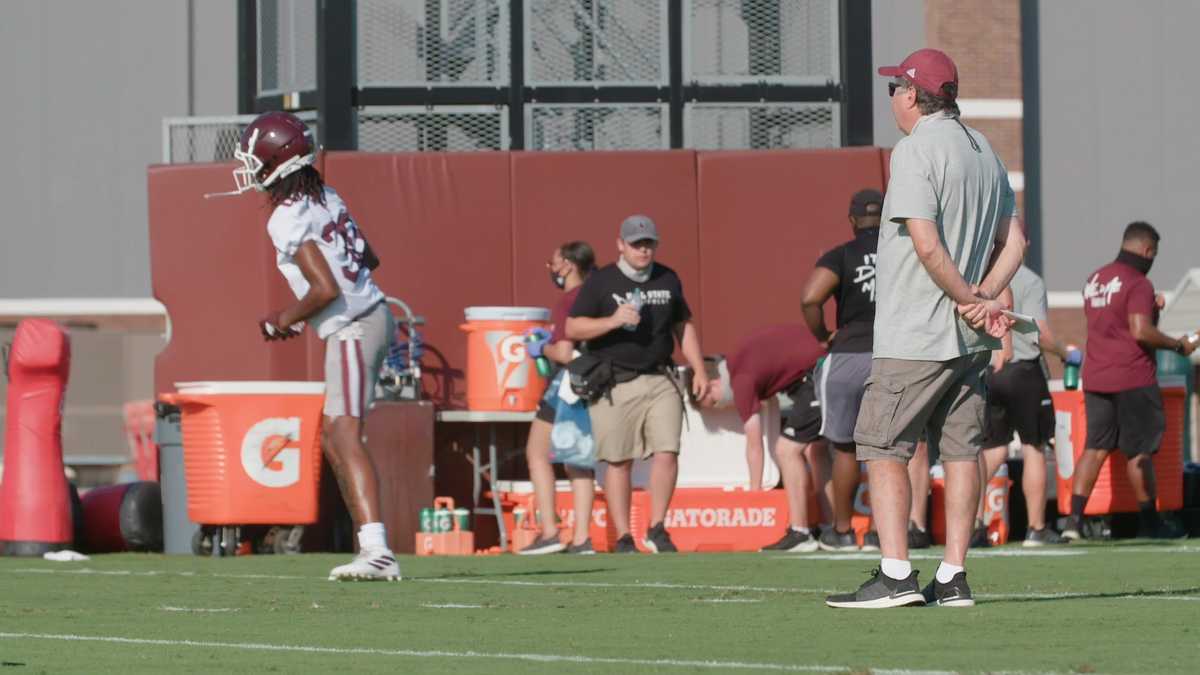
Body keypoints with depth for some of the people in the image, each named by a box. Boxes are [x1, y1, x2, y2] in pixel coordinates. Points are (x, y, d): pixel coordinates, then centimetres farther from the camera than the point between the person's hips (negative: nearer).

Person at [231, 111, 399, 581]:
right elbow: (369, 260, 20)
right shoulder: (325, 199, 11)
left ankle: (377, 550, -27)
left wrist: (282, 321, -7)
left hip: (353, 330, -10)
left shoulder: (289, 221, -17)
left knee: (346, 437, -16)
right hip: (373, 315, 10)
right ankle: (370, 542, 17)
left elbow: (325, 290, -23)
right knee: (332, 438, 17)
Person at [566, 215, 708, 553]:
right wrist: (613, 321, -19)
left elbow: (684, 326, 22)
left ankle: (656, 530, 2)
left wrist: (699, 370, 13)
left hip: (660, 382, 3)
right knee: (619, 462, -2)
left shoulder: (668, 280, 13)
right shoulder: (600, 282, 0)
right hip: (615, 385, -3)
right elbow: (573, 328, -4)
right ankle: (623, 538, 4)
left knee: (667, 452, -10)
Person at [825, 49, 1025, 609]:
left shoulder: (916, 150, -12)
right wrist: (983, 298, 1)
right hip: (972, 338, 8)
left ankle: (895, 575, -13)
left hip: (917, 334, -8)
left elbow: (926, 244, -21)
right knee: (961, 450, 7)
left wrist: (968, 300, -11)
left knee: (882, 448, -4)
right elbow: (1013, 241, 15)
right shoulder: (985, 152, 15)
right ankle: (953, 579, 5)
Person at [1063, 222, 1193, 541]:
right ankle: (1149, 523, 11)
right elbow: (1141, 331, -22)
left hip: (1095, 377, 7)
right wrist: (1178, 345, -10)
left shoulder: (1094, 280, 14)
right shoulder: (1138, 284, -12)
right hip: (1132, 379, -7)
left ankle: (1074, 518, -7)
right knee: (1139, 451, 3)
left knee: (1095, 449, 5)